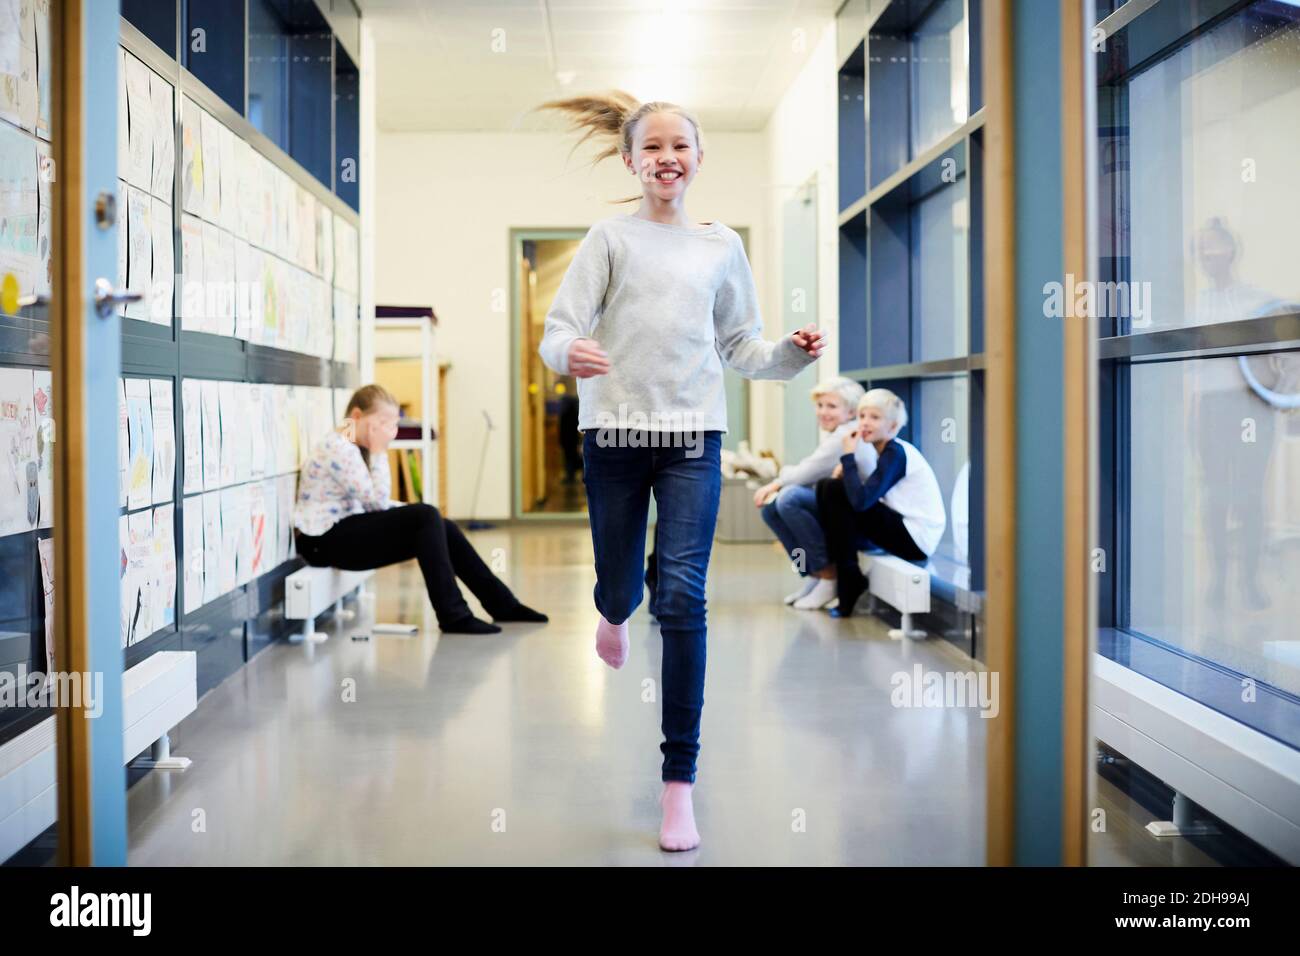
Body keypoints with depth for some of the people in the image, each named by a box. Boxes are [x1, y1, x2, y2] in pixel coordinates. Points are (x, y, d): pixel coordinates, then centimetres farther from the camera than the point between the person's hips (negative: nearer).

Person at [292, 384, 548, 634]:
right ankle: (454, 616, -21)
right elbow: (375, 500, -20)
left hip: (346, 526, 10)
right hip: (325, 540, -10)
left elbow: (372, 502, 10)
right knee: (426, 518, -22)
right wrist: (379, 452, -16)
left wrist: (415, 512, -1)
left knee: (443, 528, 0)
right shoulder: (338, 449, -18)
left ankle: (503, 605, 6)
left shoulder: (354, 447, 13)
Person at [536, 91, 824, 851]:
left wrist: (793, 354, -5)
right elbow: (560, 328, -4)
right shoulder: (611, 239, 4)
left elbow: (741, 348, 15)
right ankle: (614, 612, 53)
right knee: (620, 588, 10)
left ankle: (680, 781, -5)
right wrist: (569, 353, -27)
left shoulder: (722, 246, 10)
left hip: (693, 435, 0)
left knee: (683, 597, -10)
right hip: (614, 430, 0)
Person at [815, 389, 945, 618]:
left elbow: (861, 500, -27)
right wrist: (847, 470, -8)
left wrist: (848, 456, -18)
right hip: (903, 527, 9)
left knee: (835, 492, -16)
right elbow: (864, 497, 10)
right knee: (827, 486, 7)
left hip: (916, 539, -9)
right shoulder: (889, 450, 11)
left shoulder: (896, 454, -16)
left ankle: (851, 586, -8)